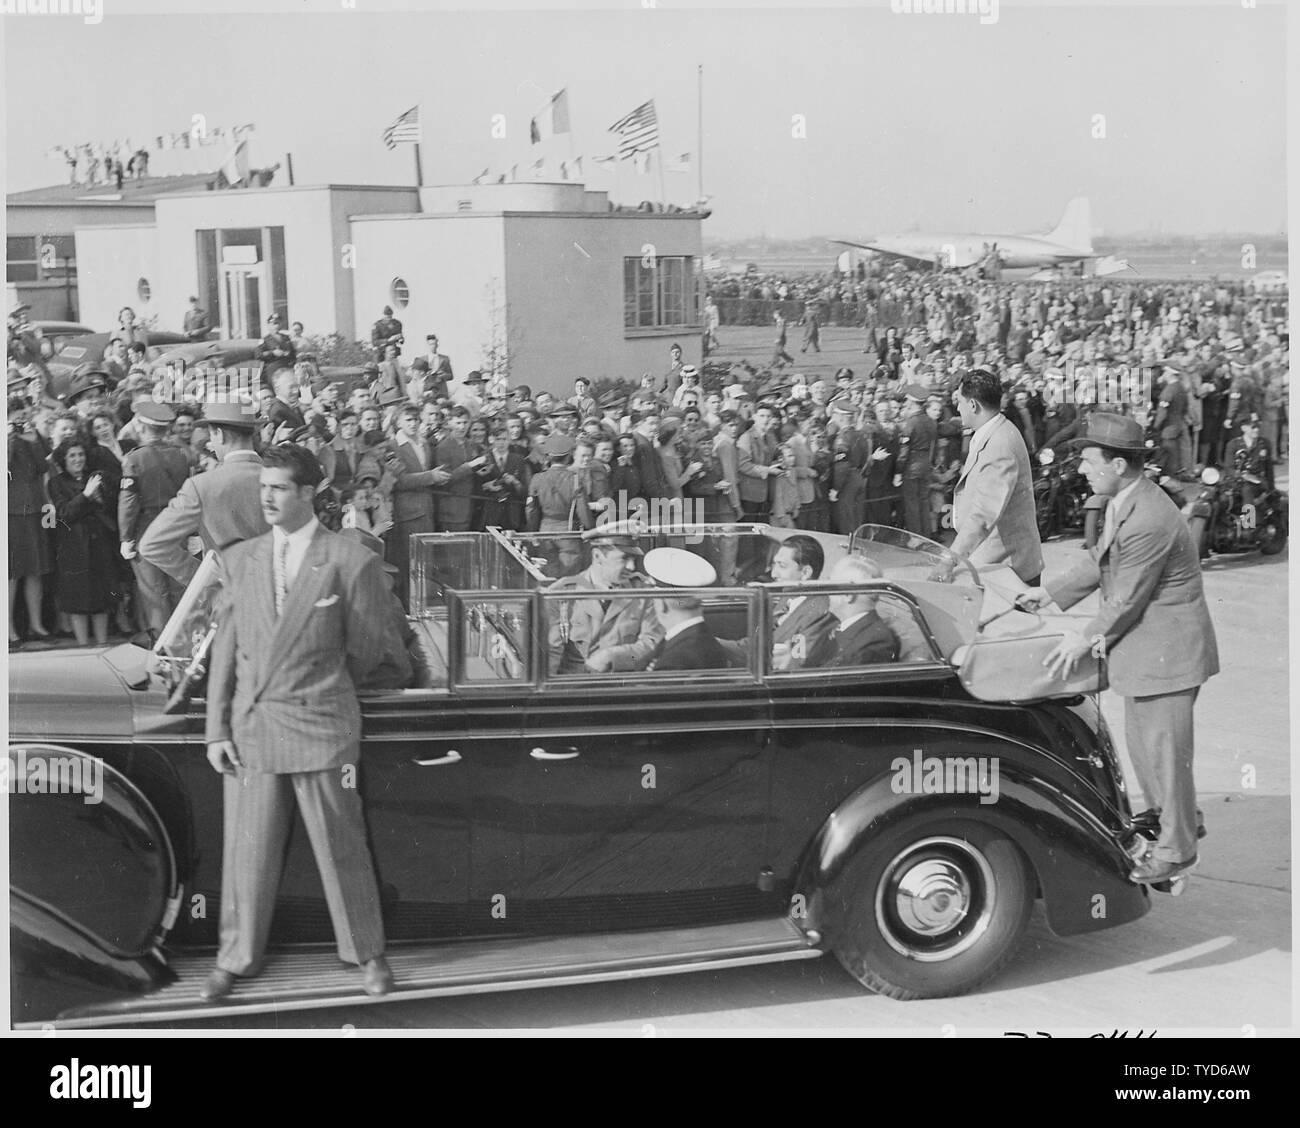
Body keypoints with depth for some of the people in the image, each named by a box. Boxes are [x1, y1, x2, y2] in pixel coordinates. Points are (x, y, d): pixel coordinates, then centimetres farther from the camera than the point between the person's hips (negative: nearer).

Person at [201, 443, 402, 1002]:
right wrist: (217, 728, 3)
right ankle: (237, 957, 24)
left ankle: (366, 952, 24)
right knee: (247, 850, 8)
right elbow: (225, 647, 8)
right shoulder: (239, 560, 7)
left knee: (341, 848, 6)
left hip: (321, 728, -3)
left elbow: (365, 651, 3)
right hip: (249, 726, 3)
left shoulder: (352, 562, -6)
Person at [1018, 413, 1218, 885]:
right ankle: (1165, 816, 40)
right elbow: (1101, 560, 16)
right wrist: (1051, 593, 19)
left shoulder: (1148, 522, -29)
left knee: (1164, 747, 1)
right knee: (1141, 741, 22)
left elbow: (1126, 600, -21)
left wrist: (1086, 639, -9)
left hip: (1168, 649, -10)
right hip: (1144, 646, 10)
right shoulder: (1125, 501, 3)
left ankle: (1176, 848, 14)